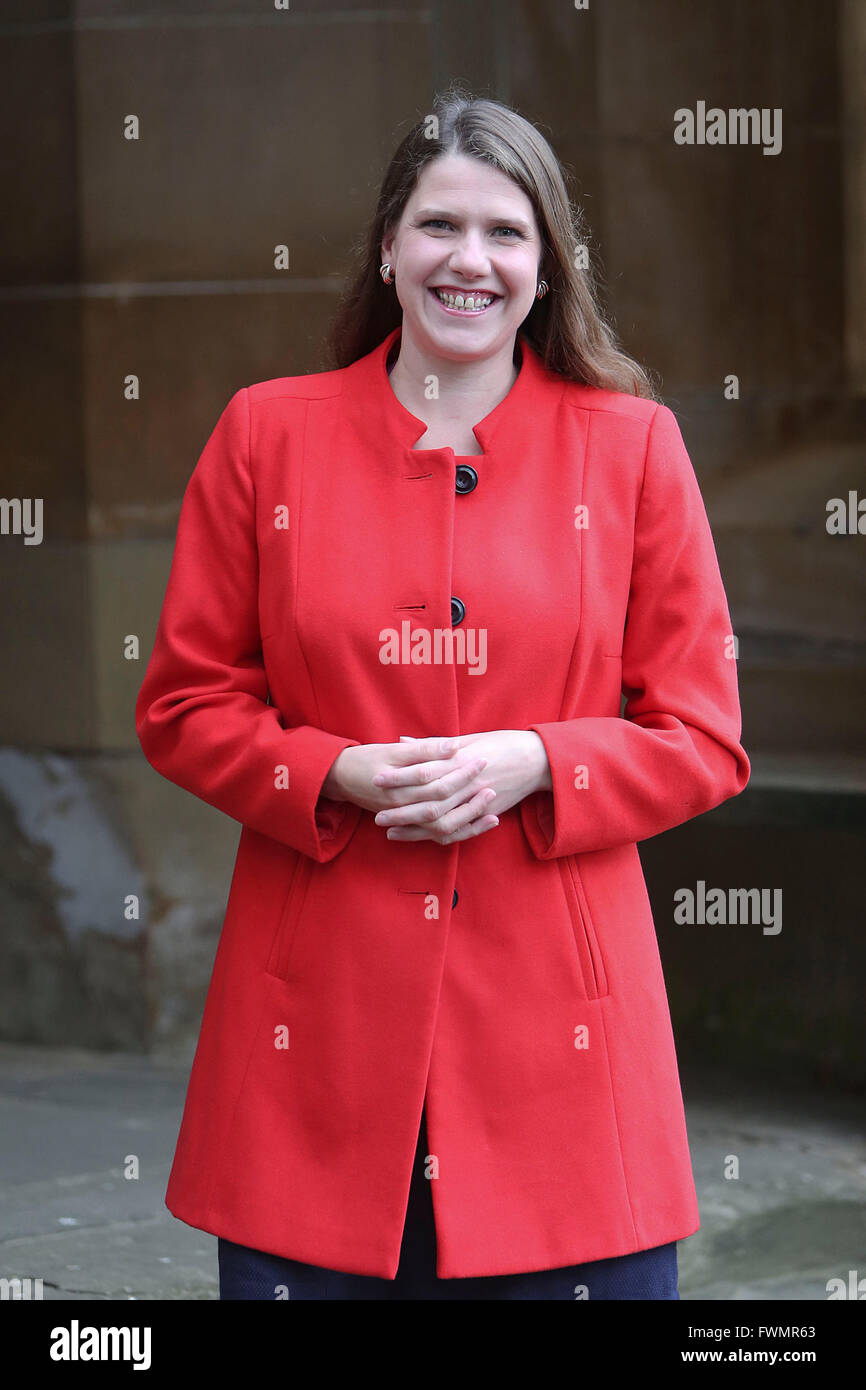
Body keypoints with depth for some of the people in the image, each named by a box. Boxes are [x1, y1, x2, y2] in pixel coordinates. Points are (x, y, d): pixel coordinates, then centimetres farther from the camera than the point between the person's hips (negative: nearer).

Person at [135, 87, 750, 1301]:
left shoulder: (631, 445, 5)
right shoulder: (267, 434, 7)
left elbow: (702, 737, 5)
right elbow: (184, 707, 9)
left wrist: (533, 764, -13)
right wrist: (338, 776, -10)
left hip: (552, 1012, 0)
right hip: (320, 1018, 0)